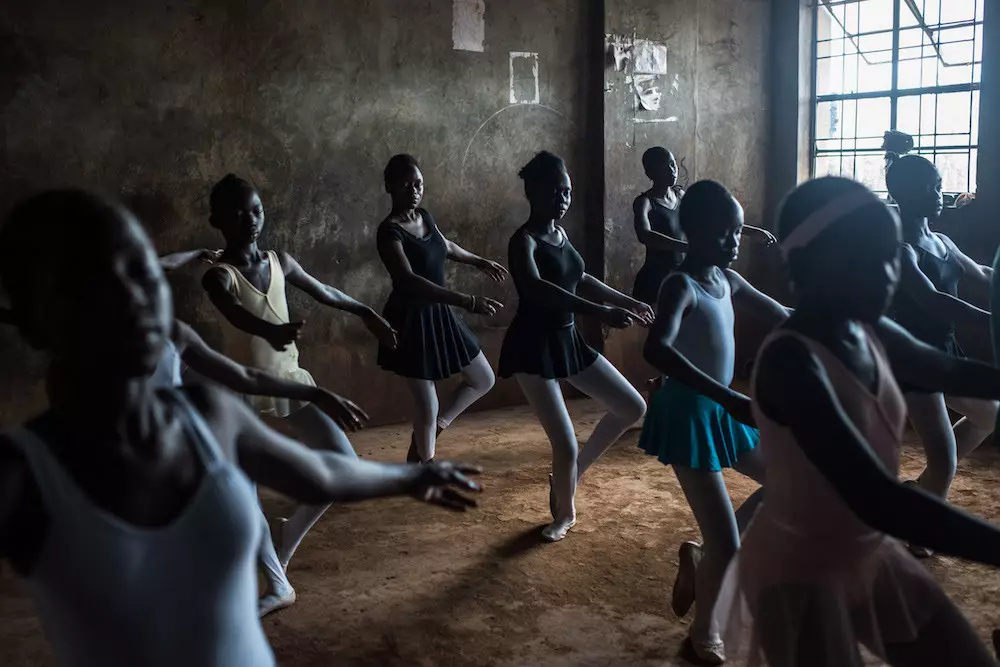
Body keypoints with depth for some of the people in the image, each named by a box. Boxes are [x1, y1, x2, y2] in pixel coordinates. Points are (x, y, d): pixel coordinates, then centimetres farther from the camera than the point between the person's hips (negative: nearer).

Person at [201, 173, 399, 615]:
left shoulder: (280, 261, 1)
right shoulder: (218, 275, -16)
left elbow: (321, 291, 20)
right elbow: (235, 314, -40)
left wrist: (366, 313, 31)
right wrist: (271, 331, -61)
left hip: (291, 381, 5)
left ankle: (285, 539, 23)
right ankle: (278, 586, 13)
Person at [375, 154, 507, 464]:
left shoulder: (425, 217, 5)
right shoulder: (389, 231, -21)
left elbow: (446, 247, 27)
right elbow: (409, 281, -35)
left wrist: (480, 262, 42)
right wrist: (468, 301, -42)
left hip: (440, 315, 8)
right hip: (411, 321, -8)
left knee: (484, 380, 17)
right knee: (427, 409, -2)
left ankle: (430, 430, 28)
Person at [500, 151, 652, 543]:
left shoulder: (560, 234, 8)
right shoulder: (523, 240, -17)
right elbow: (535, 288, -37)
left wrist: (628, 302, 26)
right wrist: (600, 312, -46)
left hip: (568, 339, 9)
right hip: (533, 348, -8)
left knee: (633, 408, 10)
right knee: (566, 446, -7)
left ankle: (570, 475, 23)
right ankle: (564, 513, 23)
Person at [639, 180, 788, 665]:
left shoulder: (727, 279, 5)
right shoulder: (681, 285, -20)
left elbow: (779, 316, 21)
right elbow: (656, 350, -39)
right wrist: (730, 399, -44)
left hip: (720, 409, 9)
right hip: (687, 414, -9)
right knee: (727, 549, -5)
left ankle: (701, 556, 27)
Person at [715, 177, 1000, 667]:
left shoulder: (872, 335, -4)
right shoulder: (792, 361, -28)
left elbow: (953, 373, 17)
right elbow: (876, 498, -38)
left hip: (874, 556, 8)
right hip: (799, 576, -8)